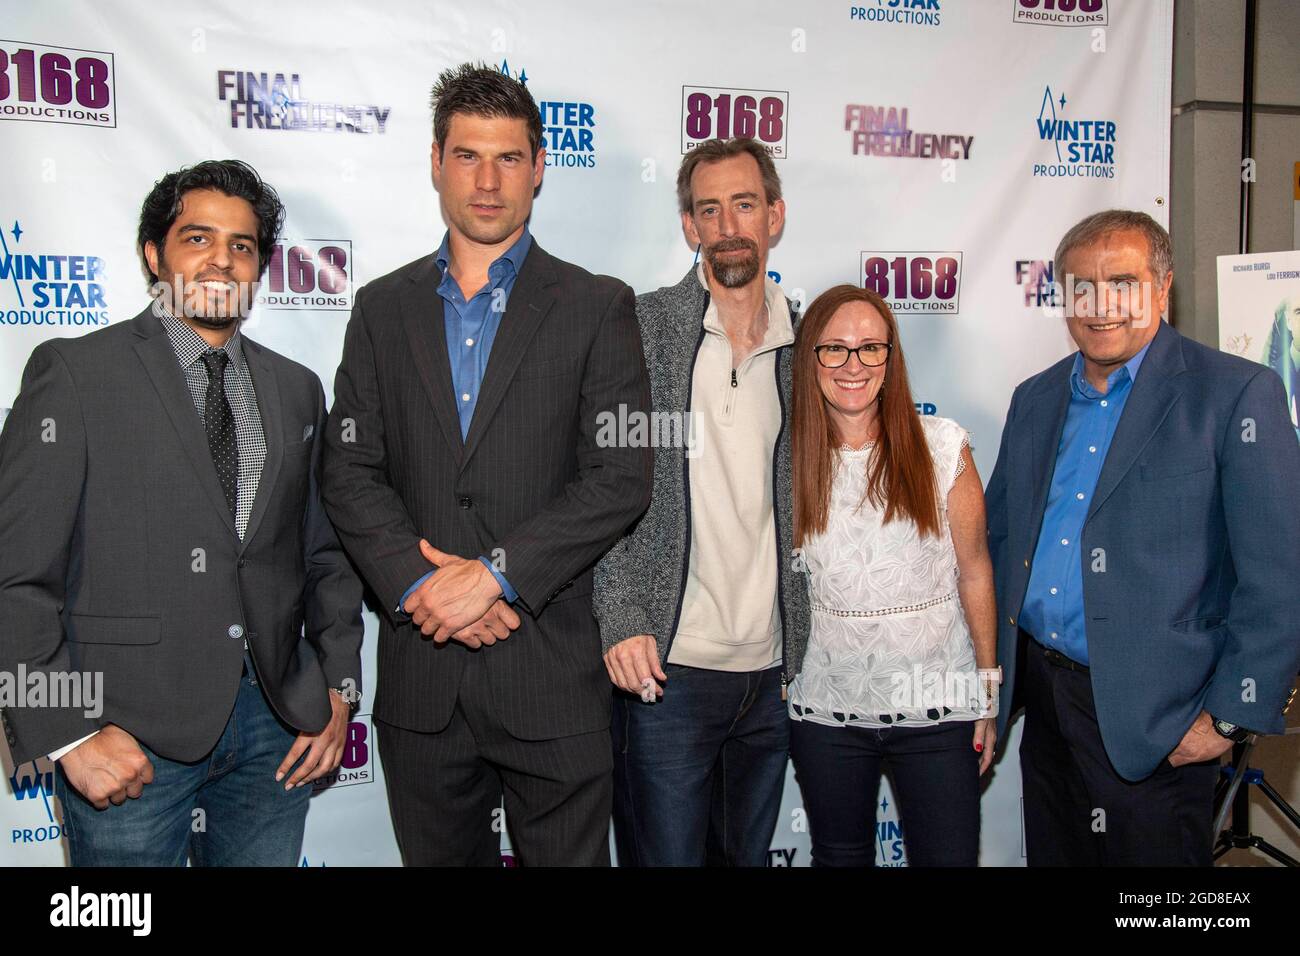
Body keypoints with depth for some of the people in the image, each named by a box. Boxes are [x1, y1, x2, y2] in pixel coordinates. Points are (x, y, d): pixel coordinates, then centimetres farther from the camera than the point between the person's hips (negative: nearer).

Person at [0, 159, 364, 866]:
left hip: (273, 726, 4)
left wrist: (338, 688, 5)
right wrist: (68, 734, -13)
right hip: (130, 735, -4)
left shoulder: (296, 390, 11)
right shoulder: (74, 371, -4)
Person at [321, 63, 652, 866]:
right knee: (439, 857, 16)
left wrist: (495, 573, -15)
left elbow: (622, 476, -8)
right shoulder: (384, 308, 9)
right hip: (421, 678, 3)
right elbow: (350, 471, 3)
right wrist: (419, 585, -12)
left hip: (551, 677, -2)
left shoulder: (597, 308, 1)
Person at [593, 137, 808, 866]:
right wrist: (621, 622, -15)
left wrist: (802, 648, 9)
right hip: (665, 667, -4)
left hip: (773, 670, 5)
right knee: (664, 854, 4)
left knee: (748, 853, 18)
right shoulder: (638, 327, -4)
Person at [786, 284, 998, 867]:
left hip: (936, 705, -1)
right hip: (825, 710, 2)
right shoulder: (788, 458, -2)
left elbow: (974, 571, -1)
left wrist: (988, 693, 1)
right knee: (840, 857, 17)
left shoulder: (941, 446, -6)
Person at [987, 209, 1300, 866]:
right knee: (1053, 856, 17)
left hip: (1154, 723, -5)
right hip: (1043, 699, 5)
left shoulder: (1235, 394, -8)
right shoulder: (1035, 399, 10)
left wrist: (1232, 715, -14)